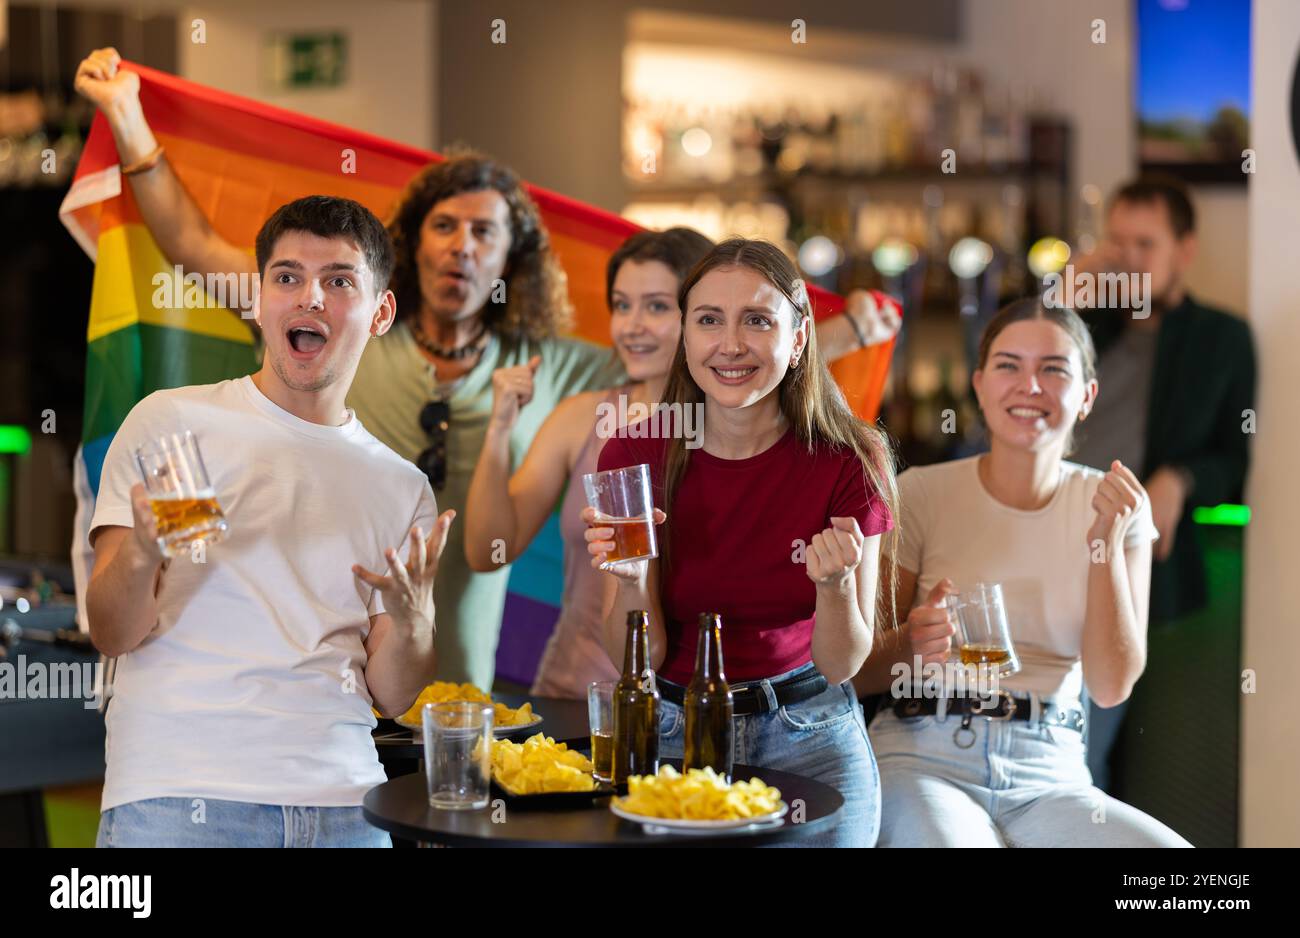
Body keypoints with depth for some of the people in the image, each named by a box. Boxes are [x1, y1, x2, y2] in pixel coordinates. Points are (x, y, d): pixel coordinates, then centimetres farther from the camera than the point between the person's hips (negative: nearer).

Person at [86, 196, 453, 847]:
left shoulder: (402, 487, 13)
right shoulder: (171, 421, 3)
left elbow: (392, 696, 10)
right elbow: (112, 635, -2)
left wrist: (411, 620, -11)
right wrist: (143, 553, -23)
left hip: (341, 801, 3)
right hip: (179, 793, -3)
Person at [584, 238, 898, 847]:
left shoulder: (847, 461, -13)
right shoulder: (635, 456, -11)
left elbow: (841, 664, -8)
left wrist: (837, 584, -29)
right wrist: (631, 579, -28)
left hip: (807, 743, 0)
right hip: (672, 734, 1)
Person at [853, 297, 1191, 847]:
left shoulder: (1111, 504, 7)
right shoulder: (921, 493, 1)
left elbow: (1112, 687, 0)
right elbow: (859, 673, 2)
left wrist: (1106, 541, -8)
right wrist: (911, 644, -20)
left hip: (1050, 776, 3)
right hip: (924, 757, -3)